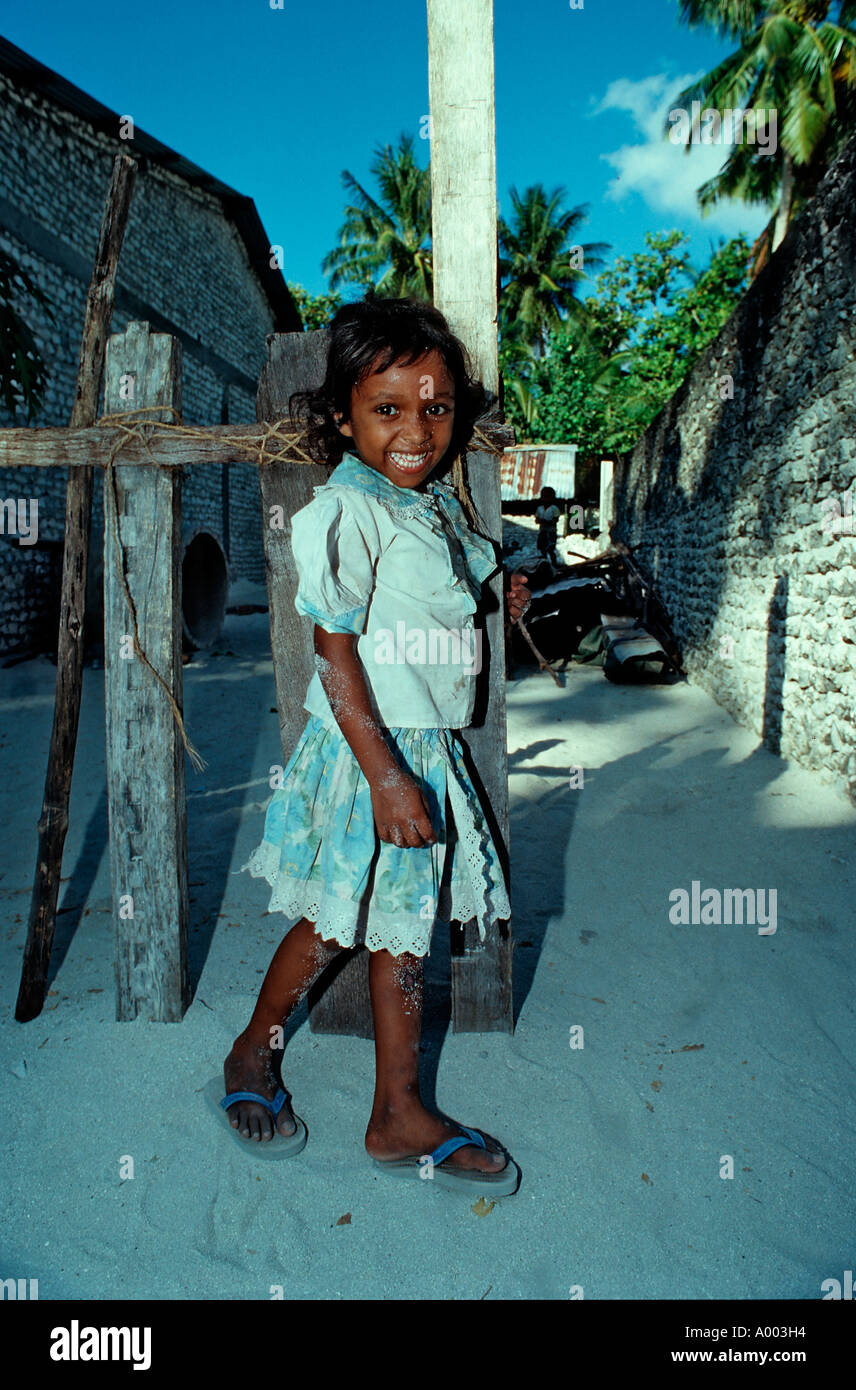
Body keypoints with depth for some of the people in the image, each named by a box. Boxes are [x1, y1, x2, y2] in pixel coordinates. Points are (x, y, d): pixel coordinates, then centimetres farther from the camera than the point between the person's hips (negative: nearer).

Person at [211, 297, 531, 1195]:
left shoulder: (440, 506, 10)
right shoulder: (345, 511, -16)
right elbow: (337, 650, -20)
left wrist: (498, 605, 8)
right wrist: (383, 774, -23)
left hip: (428, 748, 8)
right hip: (367, 752, -7)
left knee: (401, 927, 14)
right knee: (335, 925, 8)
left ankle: (400, 1115, 28)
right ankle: (254, 1051, 37)